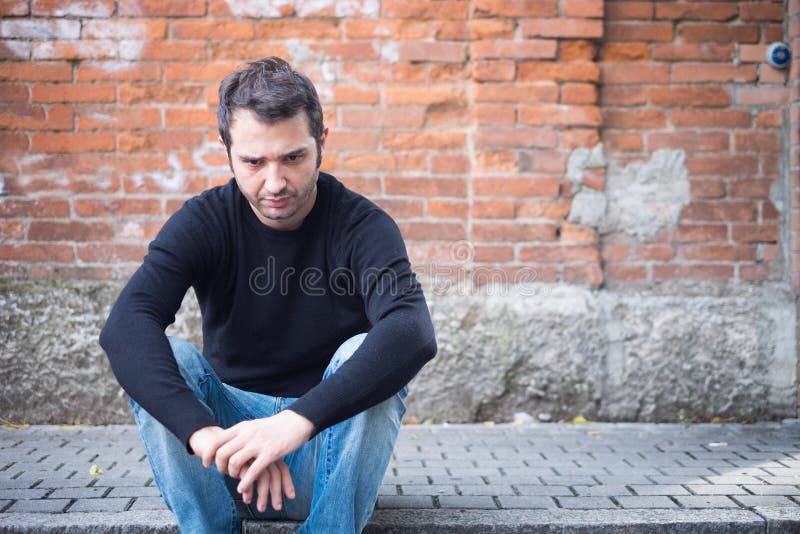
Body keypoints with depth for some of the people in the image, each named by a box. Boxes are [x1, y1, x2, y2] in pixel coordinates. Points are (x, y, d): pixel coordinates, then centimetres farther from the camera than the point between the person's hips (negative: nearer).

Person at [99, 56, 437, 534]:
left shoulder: (362, 225, -12)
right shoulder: (204, 222, -7)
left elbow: (413, 332, -32)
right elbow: (125, 324, -25)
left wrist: (299, 420, -46)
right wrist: (203, 431, -43)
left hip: (329, 448, -1)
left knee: (367, 355, -29)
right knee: (163, 358, -23)